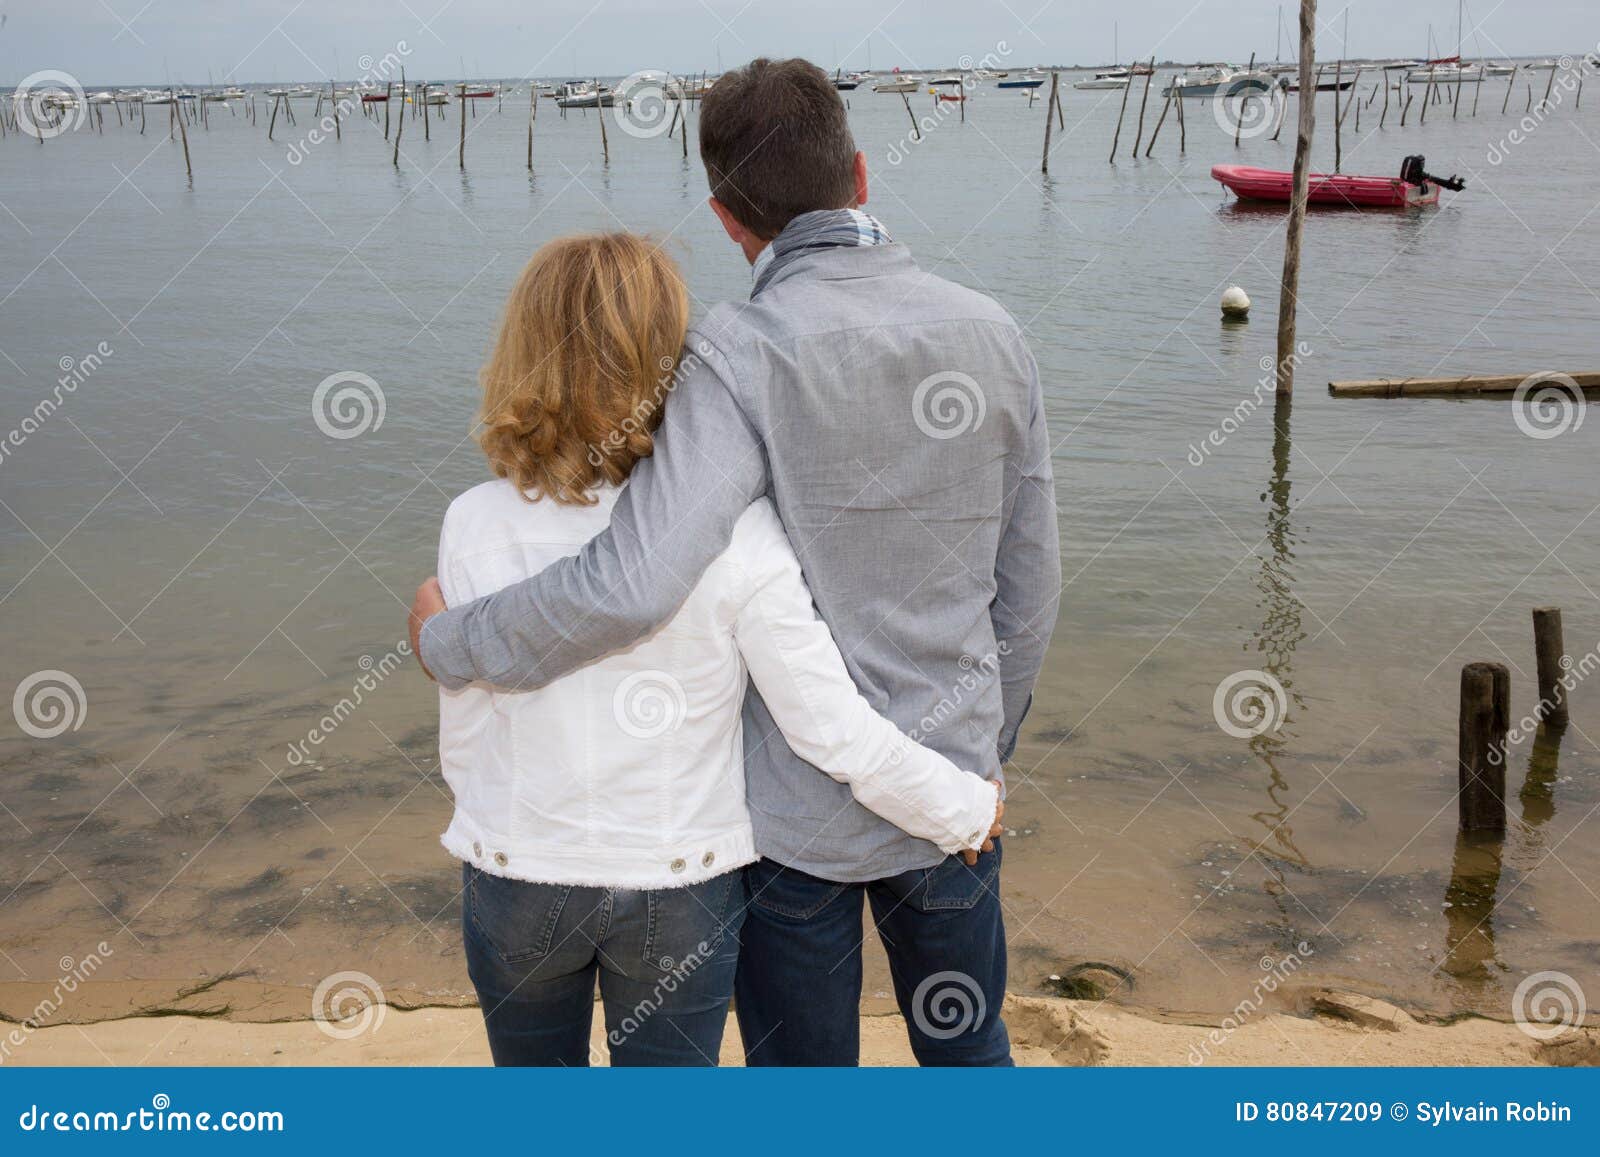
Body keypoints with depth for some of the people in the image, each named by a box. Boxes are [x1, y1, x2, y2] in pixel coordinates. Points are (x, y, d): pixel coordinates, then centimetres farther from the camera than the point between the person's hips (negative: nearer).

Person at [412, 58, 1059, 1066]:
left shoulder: (742, 356, -20)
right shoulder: (993, 335, -4)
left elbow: (633, 585, -31)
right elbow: (1029, 589, 2)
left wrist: (449, 641, -14)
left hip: (796, 808, -4)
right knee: (969, 1053, 24)